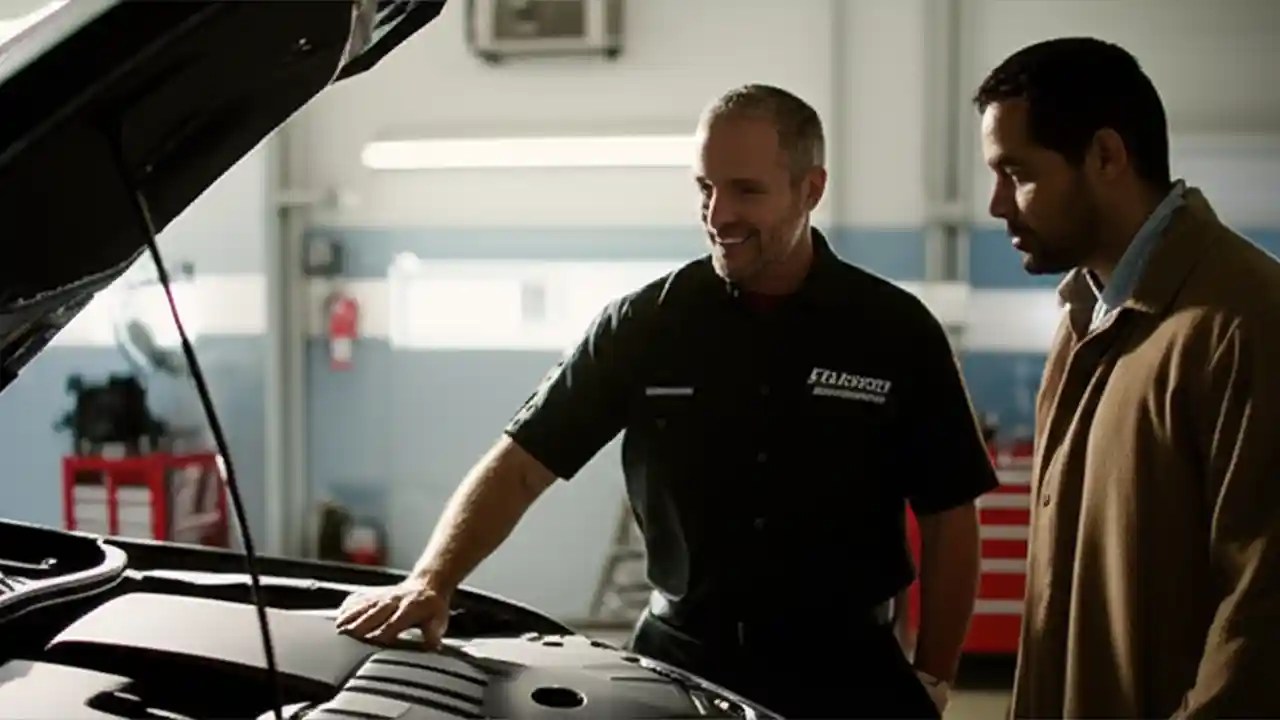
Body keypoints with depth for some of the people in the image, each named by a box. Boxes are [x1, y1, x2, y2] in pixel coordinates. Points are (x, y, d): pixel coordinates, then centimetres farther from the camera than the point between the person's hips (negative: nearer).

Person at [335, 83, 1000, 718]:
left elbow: (950, 519, 0)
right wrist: (431, 582, -20)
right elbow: (520, 463, -6)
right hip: (678, 659, 1)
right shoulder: (643, 325, -4)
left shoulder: (897, 332, -5)